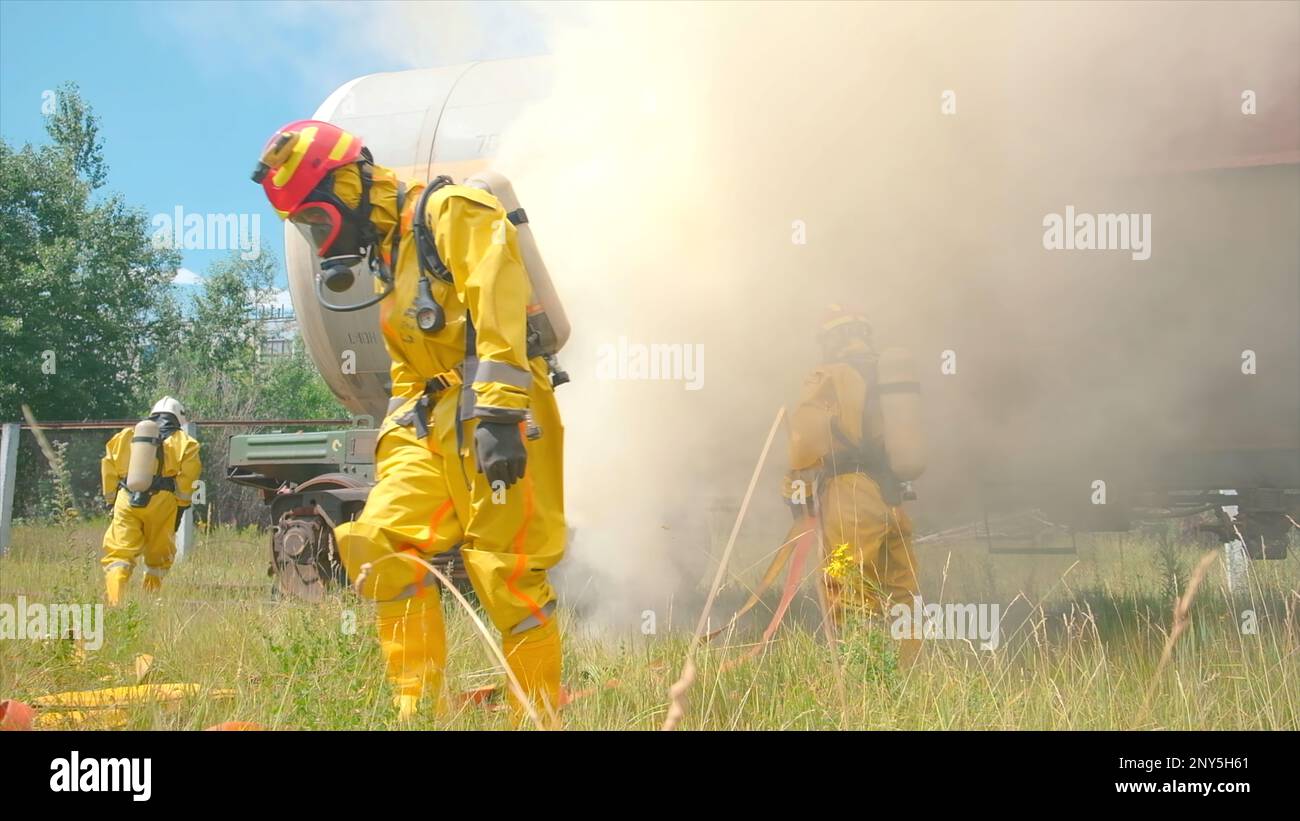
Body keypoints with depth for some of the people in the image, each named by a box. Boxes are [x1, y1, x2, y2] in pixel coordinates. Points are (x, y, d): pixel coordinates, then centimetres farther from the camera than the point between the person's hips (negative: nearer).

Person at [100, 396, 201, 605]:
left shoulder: (125, 436, 21)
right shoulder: (182, 441, 12)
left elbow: (108, 470, 18)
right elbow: (187, 475, 0)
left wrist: (112, 502, 23)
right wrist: (181, 507, 4)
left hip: (127, 501, 1)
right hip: (161, 502, -1)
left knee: (119, 551, -3)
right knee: (159, 555, 15)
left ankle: (113, 599, -24)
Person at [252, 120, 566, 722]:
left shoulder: (449, 212, -6)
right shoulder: (386, 252, 24)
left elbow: (497, 309, -18)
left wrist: (497, 413, -26)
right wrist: (398, 433, 21)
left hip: (500, 410, -9)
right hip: (432, 420, 9)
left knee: (506, 571, -13)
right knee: (382, 545, -5)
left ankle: (542, 715, -2)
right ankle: (418, 709, 0)